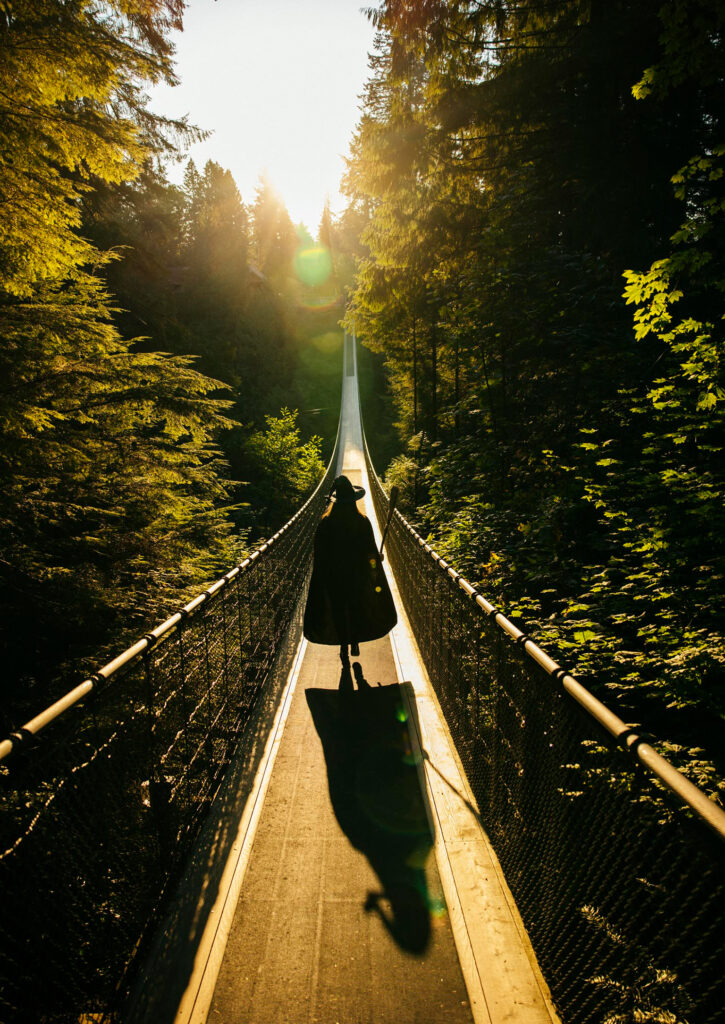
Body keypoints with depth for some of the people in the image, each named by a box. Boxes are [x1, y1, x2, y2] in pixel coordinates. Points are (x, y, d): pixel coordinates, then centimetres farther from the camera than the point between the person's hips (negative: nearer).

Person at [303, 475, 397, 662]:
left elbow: (319, 550, -7)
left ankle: (344, 648, 15)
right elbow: (370, 549, -6)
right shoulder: (362, 521, -12)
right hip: (357, 571, 1)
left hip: (333, 571, -1)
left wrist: (320, 569, 7)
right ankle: (355, 643, 28)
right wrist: (378, 558, 14)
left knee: (338, 609, 11)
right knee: (357, 606, 20)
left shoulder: (326, 522, -12)